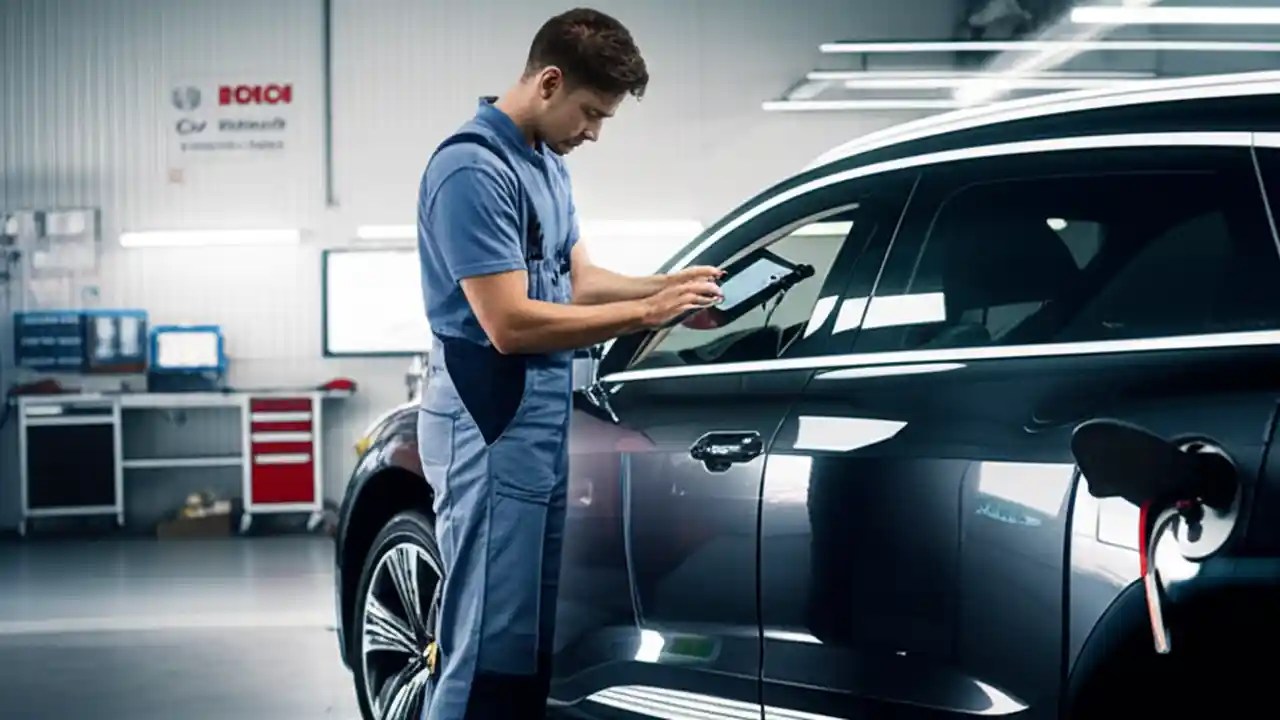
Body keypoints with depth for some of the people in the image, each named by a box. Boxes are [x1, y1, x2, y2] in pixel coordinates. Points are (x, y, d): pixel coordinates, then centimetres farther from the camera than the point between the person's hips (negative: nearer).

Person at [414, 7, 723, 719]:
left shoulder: (547, 164, 13)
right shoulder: (472, 171, -17)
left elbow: (578, 280, 18)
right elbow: (509, 324, -22)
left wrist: (668, 285, 1)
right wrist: (646, 313, -18)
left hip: (544, 415, 10)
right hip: (491, 424, -10)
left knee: (532, 634, 12)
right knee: (490, 644, -7)